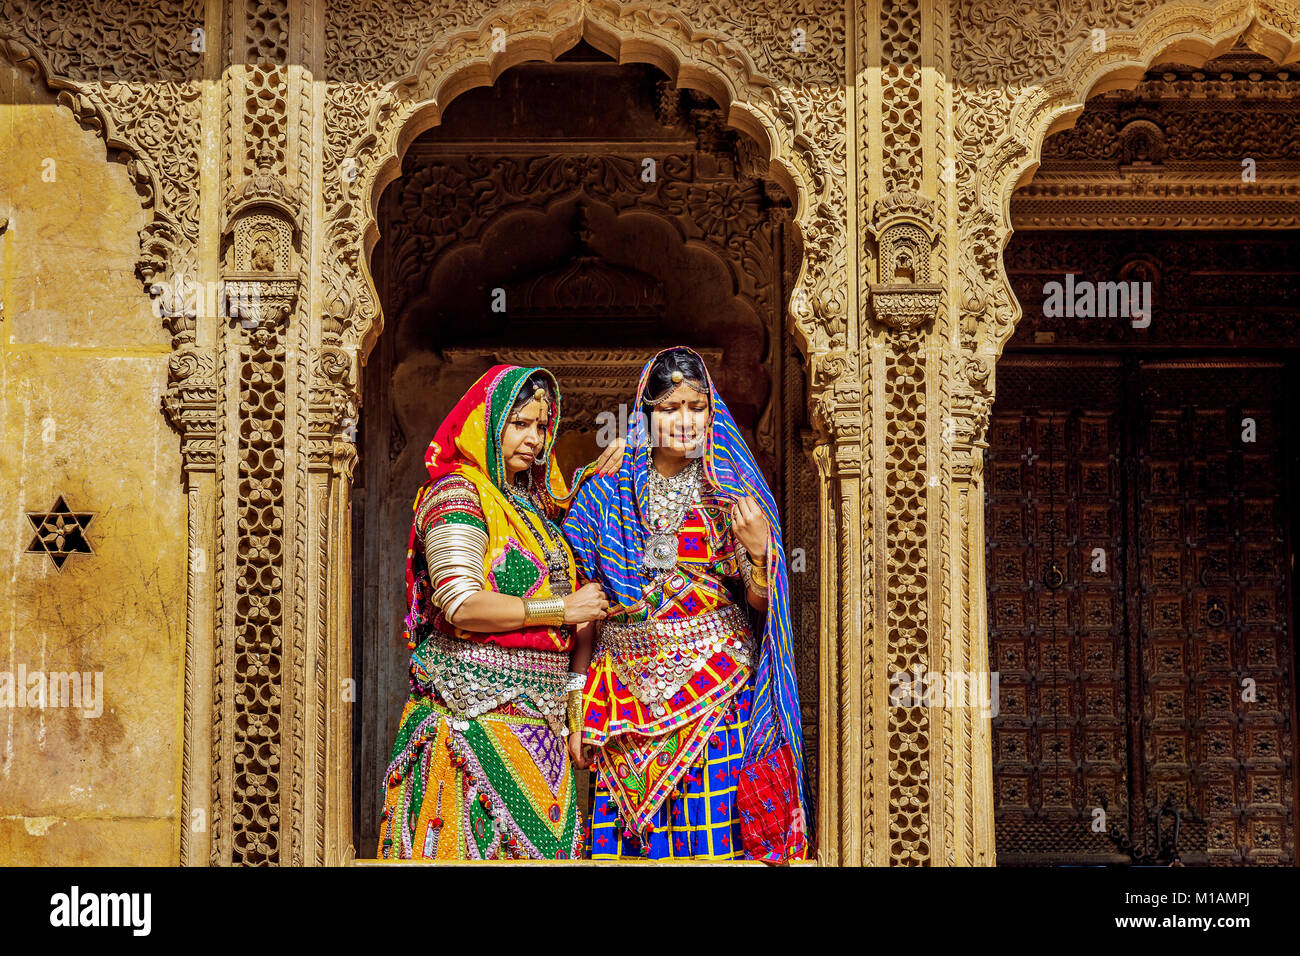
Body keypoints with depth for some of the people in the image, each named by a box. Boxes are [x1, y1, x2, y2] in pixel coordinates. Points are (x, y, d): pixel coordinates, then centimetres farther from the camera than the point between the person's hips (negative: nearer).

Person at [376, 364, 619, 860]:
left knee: (540, 834, 4)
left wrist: (592, 478, 19)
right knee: (479, 838, -6)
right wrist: (562, 609, -12)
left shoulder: (529, 499, 16)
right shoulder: (457, 493, -7)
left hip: (538, 715, 8)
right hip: (479, 713, -7)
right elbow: (462, 605, -18)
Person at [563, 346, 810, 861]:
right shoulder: (606, 493, 6)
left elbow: (759, 603, 4)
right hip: (629, 697, 1)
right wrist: (577, 705, 2)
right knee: (628, 840, -3)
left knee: (715, 835, -5)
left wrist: (759, 550, -15)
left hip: (717, 698, -1)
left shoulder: (732, 494, 5)